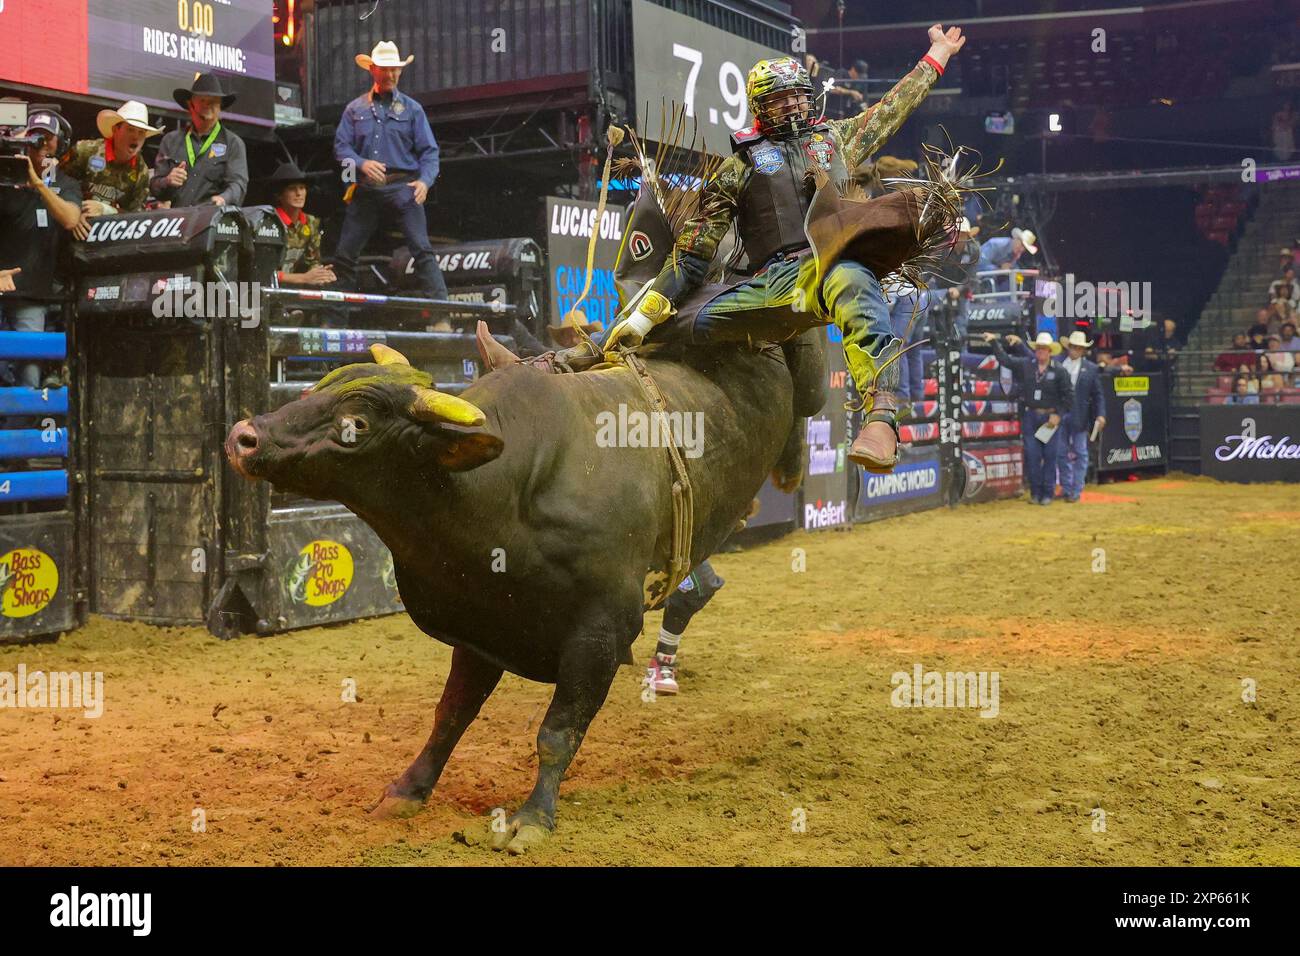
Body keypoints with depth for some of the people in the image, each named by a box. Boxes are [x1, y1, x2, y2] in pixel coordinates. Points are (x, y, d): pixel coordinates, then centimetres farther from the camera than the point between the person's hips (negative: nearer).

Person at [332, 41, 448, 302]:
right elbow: (341, 146, 7)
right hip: (366, 189, 3)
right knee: (344, 254, 5)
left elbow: (429, 150, 4)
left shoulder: (411, 108, 9)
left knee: (422, 248, -16)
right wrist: (361, 163, -14)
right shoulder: (355, 109, 13)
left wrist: (425, 180, -15)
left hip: (402, 187, -2)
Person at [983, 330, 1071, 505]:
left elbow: (1068, 397, -2)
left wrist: (1058, 414, -8)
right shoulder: (1026, 365, 3)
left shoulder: (1059, 371, -4)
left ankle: (1048, 493, 11)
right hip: (1030, 417, 2)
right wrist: (994, 342, -2)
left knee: (1050, 456, 3)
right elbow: (1005, 359, 5)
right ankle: (1035, 492, 12)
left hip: (1050, 418, -2)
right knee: (1032, 456, 3)